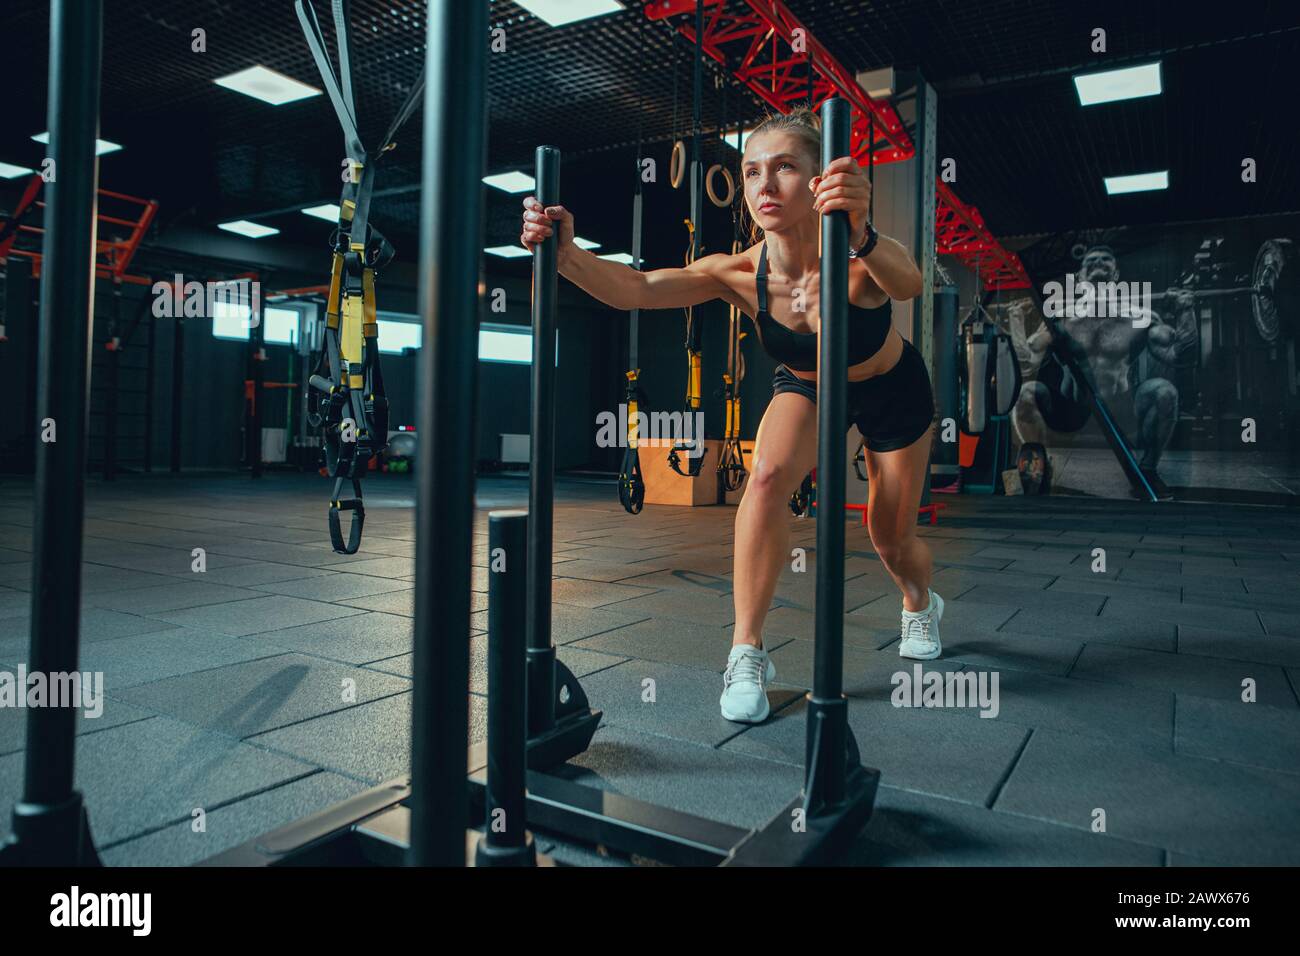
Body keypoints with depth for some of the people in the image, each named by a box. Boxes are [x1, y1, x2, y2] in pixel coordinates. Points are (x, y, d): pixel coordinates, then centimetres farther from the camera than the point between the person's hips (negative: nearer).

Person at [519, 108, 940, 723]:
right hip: (805, 388, 2)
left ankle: (921, 605, 48)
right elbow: (639, 289, -42)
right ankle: (747, 654, -18)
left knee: (891, 539, 8)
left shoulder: (860, 261, -37)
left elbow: (908, 285, -60)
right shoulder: (742, 273, -30)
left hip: (892, 387, -1)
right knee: (767, 475, -29)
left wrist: (860, 238, -80)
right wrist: (566, 254, -59)